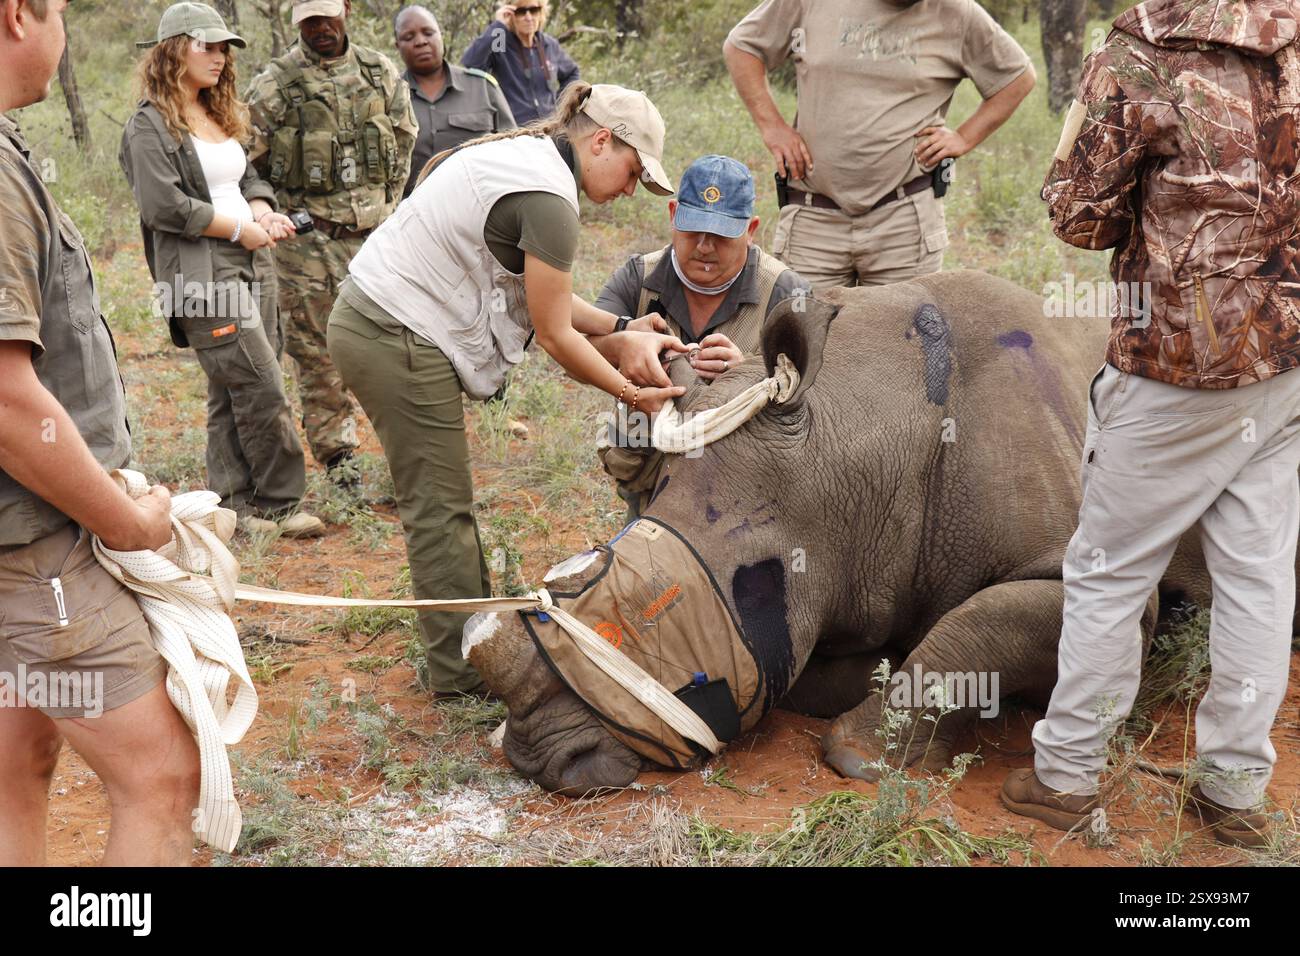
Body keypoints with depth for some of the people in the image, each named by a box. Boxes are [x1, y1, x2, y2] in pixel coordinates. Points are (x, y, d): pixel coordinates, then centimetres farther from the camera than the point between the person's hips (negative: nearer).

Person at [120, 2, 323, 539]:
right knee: (264, 389, -10)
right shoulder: (150, 125, -6)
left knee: (233, 393, 10)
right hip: (203, 273, -8)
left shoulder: (221, 116, 19)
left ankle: (234, 501, 17)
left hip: (253, 263, 8)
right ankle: (279, 503, 0)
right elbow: (163, 205, -16)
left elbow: (248, 179, 24)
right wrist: (239, 228, -12)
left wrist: (264, 212, 1)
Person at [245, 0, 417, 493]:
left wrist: (387, 204, 13)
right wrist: (289, 213, -2)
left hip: (375, 230, 2)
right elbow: (249, 161, 1)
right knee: (316, 350, 2)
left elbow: (404, 142, 16)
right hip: (308, 238, -2)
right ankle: (337, 453, 14)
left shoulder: (382, 72, 7)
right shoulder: (273, 85, -3)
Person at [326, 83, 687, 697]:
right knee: (441, 509, -1)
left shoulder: (522, 153, 11)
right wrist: (630, 393, -3)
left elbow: (542, 299, 12)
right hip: (398, 340, -10)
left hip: (367, 318, 10)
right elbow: (555, 336, -14)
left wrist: (622, 328, 4)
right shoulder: (549, 200, -20)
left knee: (442, 501, 17)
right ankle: (462, 674, 10)